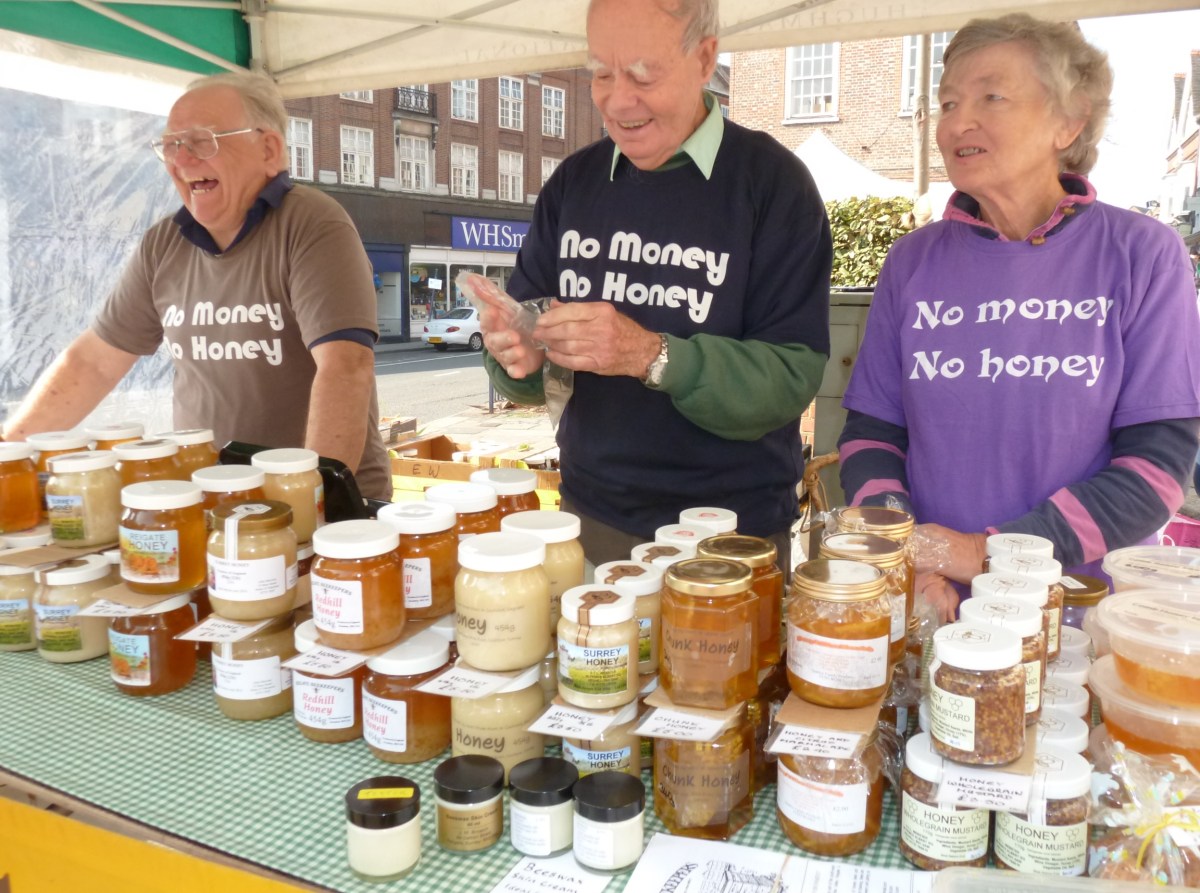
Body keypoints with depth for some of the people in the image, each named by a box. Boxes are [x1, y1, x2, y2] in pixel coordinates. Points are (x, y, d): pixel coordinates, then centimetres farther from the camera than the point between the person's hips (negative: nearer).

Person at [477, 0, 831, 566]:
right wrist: (519, 355, -18)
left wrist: (652, 356, -31)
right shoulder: (573, 181, 4)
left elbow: (793, 375, -18)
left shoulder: (772, 182, -10)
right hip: (590, 517, 4)